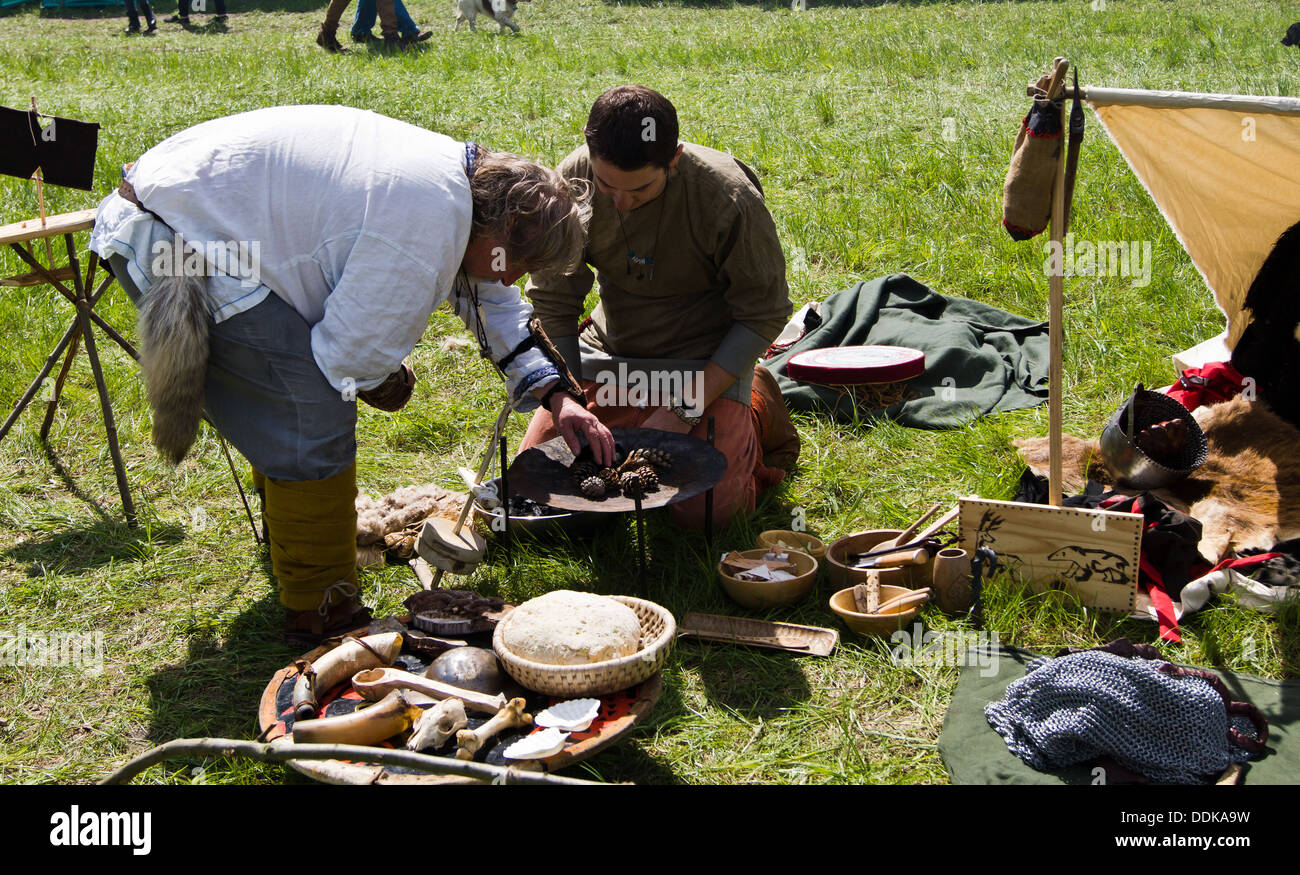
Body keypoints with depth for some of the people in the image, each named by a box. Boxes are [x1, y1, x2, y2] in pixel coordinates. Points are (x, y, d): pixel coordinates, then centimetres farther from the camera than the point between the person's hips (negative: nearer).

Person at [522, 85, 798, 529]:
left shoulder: (729, 198, -26)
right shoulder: (570, 182, -17)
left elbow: (763, 315, -16)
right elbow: (551, 302, -6)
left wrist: (685, 409, -22)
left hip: (705, 358, -3)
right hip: (610, 350, 4)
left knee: (704, 510, -16)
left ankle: (756, 409, 13)